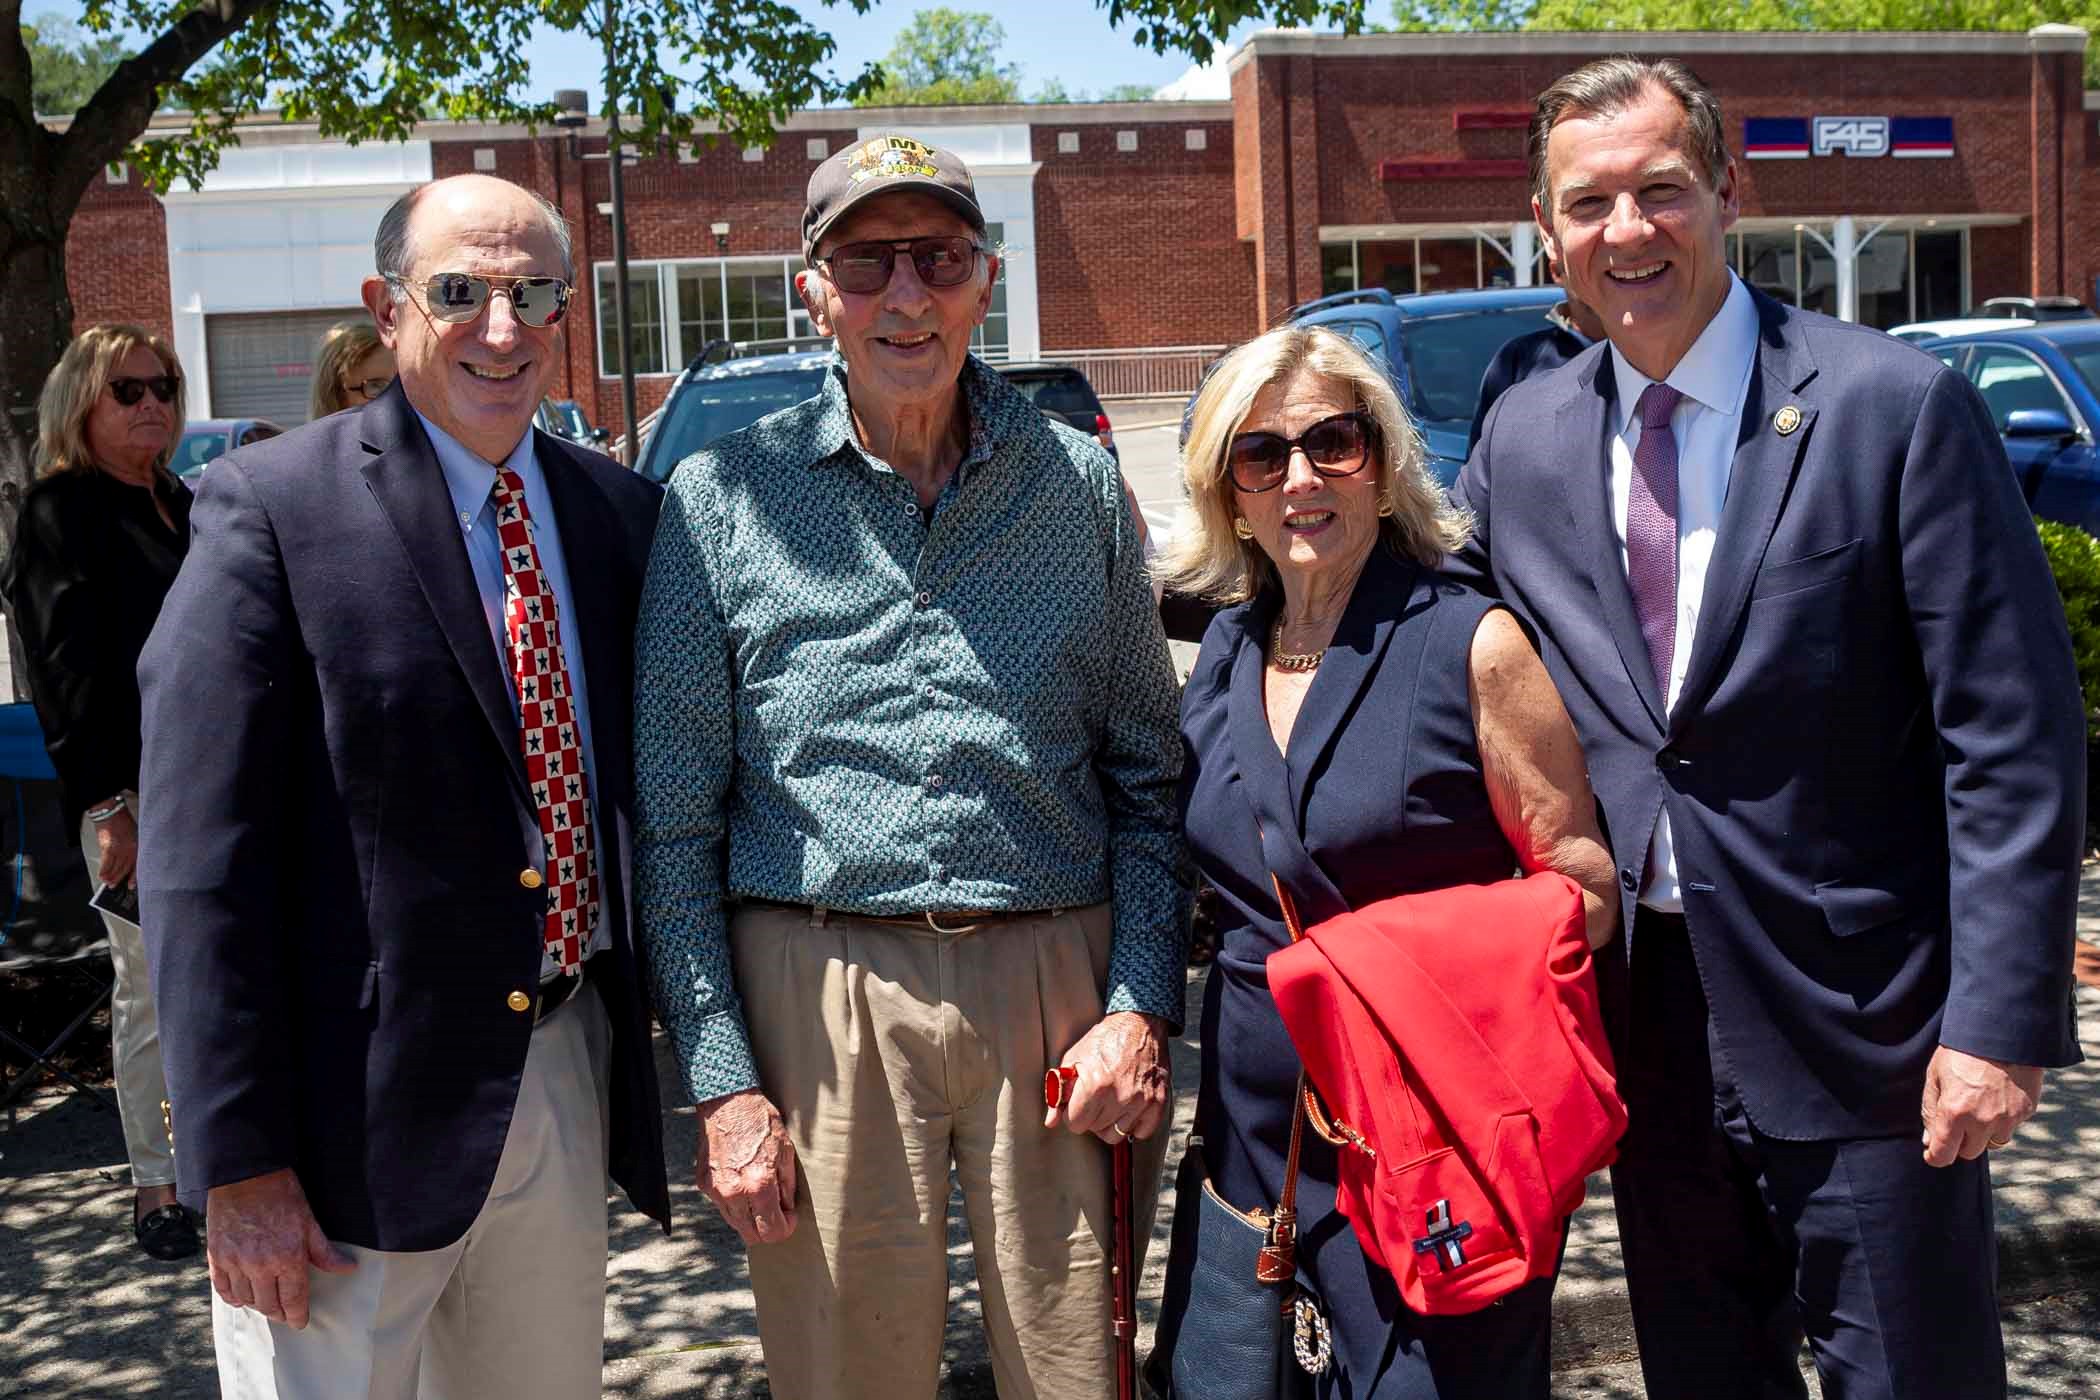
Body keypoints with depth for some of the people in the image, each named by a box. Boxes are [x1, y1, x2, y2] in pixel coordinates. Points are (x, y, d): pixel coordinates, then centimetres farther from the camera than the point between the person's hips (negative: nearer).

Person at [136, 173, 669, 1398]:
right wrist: (238, 1163, -15)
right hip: (365, 1106, -5)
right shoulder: (275, 505, -10)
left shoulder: (622, 512, 5)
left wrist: (666, 1050, 8)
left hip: (570, 1080, 5)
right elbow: (202, 866, -13)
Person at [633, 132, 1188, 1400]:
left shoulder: (1081, 484, 7)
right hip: (819, 996, -1)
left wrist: (1142, 1006, -1)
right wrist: (723, 1082, -4)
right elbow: (675, 825, 2)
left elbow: (1148, 779, 10)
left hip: (1054, 984, 2)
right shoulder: (723, 500, 2)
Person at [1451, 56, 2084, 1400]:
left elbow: (2014, 738, -12)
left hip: (1855, 1019, -4)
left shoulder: (1899, 406, -10)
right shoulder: (1523, 437, 4)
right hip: (1643, 1010, 4)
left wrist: (2001, 1021, -16)